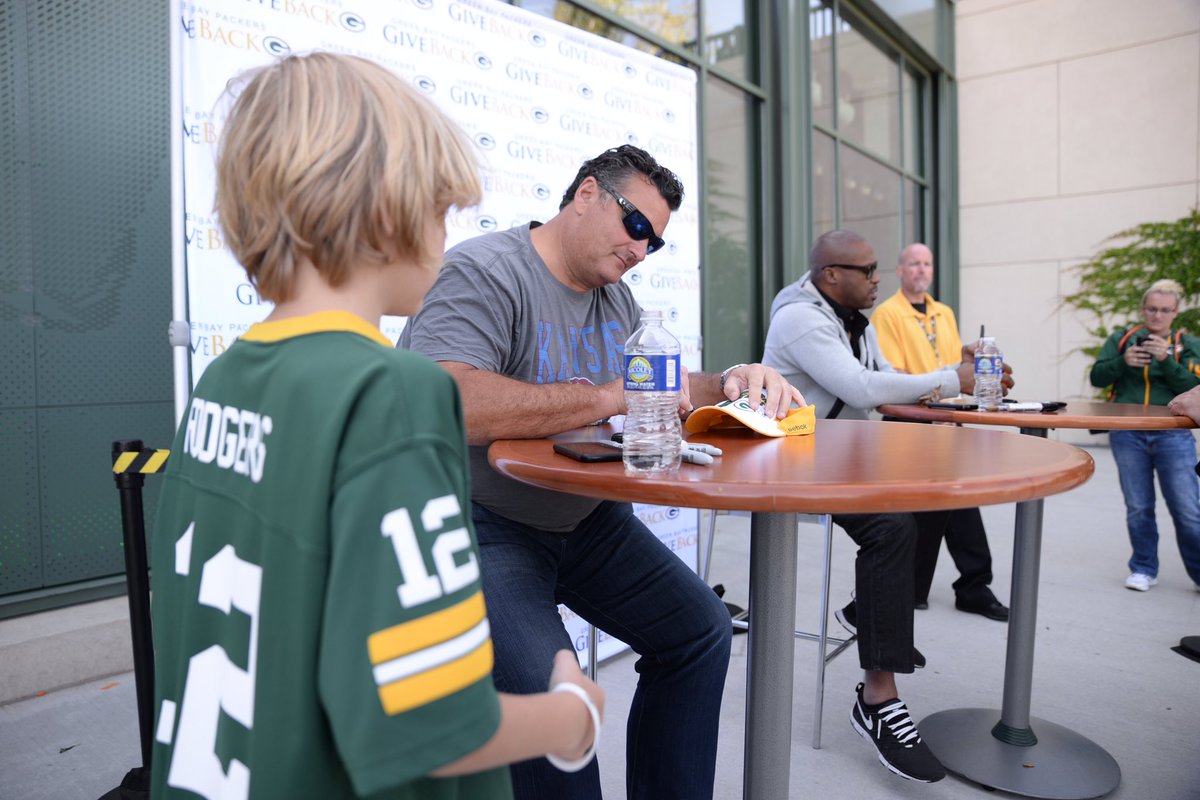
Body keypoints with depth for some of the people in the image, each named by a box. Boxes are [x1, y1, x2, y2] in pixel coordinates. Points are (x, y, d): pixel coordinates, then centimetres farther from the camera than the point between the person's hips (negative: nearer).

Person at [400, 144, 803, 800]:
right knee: (545, 686, -27)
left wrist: (731, 382, -4)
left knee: (700, 630, 9)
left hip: (589, 521, 8)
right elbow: (448, 403, -34)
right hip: (485, 526, -8)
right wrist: (611, 398, -27)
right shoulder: (483, 271, -17)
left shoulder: (616, 297, 10)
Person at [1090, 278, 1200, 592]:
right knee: (1138, 508, 8)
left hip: (1173, 435, -1)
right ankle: (1144, 569, 22)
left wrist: (1166, 359, -18)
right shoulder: (1123, 338, 10)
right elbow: (1097, 377, 3)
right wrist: (1123, 361, -14)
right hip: (1127, 435, 1)